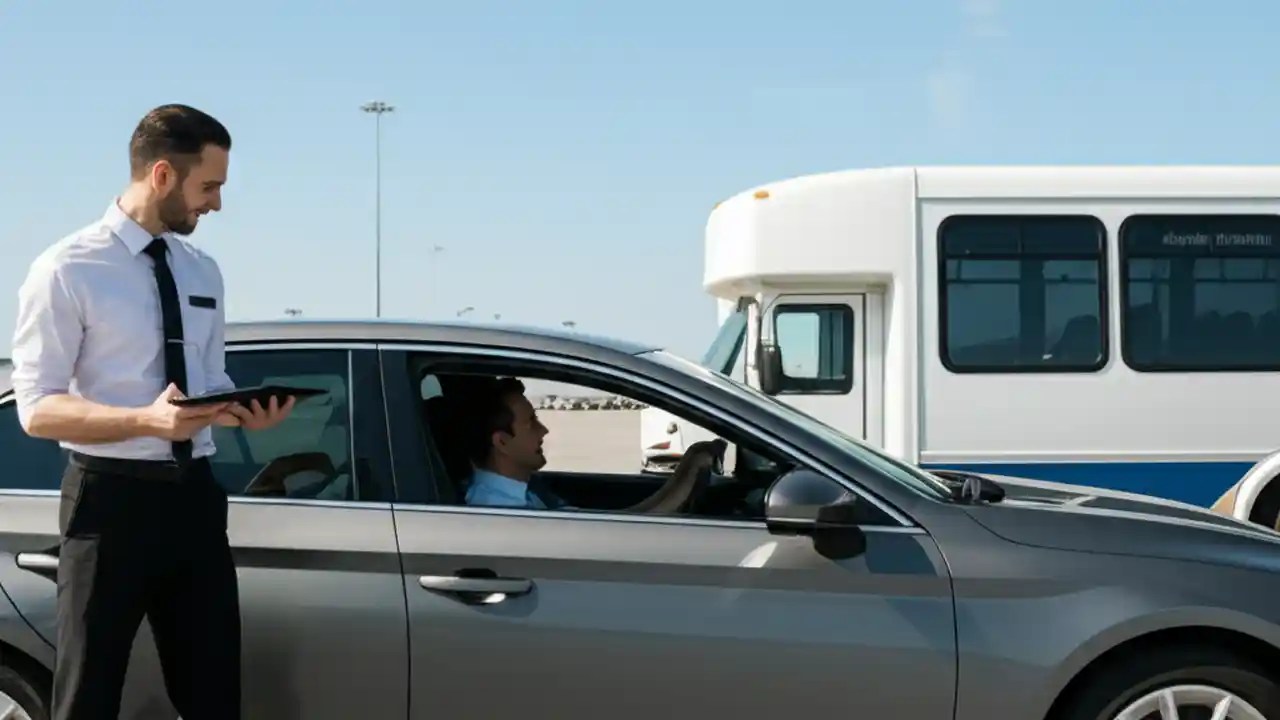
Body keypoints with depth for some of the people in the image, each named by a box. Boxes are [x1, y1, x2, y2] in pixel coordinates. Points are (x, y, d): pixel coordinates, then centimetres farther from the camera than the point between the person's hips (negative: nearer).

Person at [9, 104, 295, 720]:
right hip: (110, 498, -6)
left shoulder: (203, 272, 11)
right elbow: (36, 407, -14)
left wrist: (243, 411, -7)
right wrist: (146, 419, -28)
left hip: (194, 495, 6)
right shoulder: (67, 270, -10)